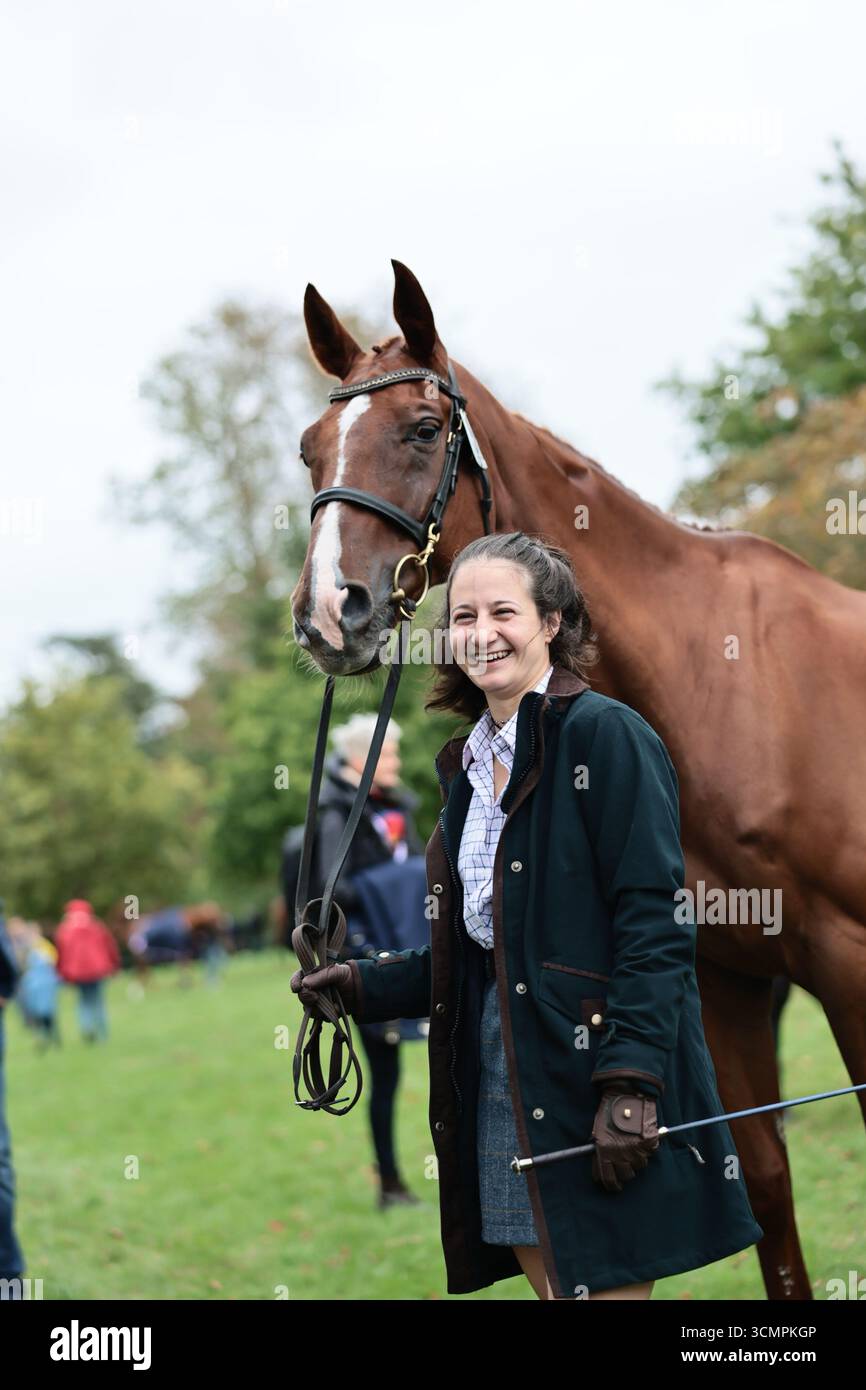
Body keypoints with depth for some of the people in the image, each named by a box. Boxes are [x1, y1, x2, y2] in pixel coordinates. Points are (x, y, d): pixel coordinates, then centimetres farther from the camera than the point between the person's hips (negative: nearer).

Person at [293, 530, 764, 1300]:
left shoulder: (607, 734, -9)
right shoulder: (470, 762, 16)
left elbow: (654, 928, -16)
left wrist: (630, 1085, -22)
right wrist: (363, 985, 11)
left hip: (592, 1058, -8)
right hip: (501, 1069, 8)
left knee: (606, 1283, -5)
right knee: (547, 1277, 12)